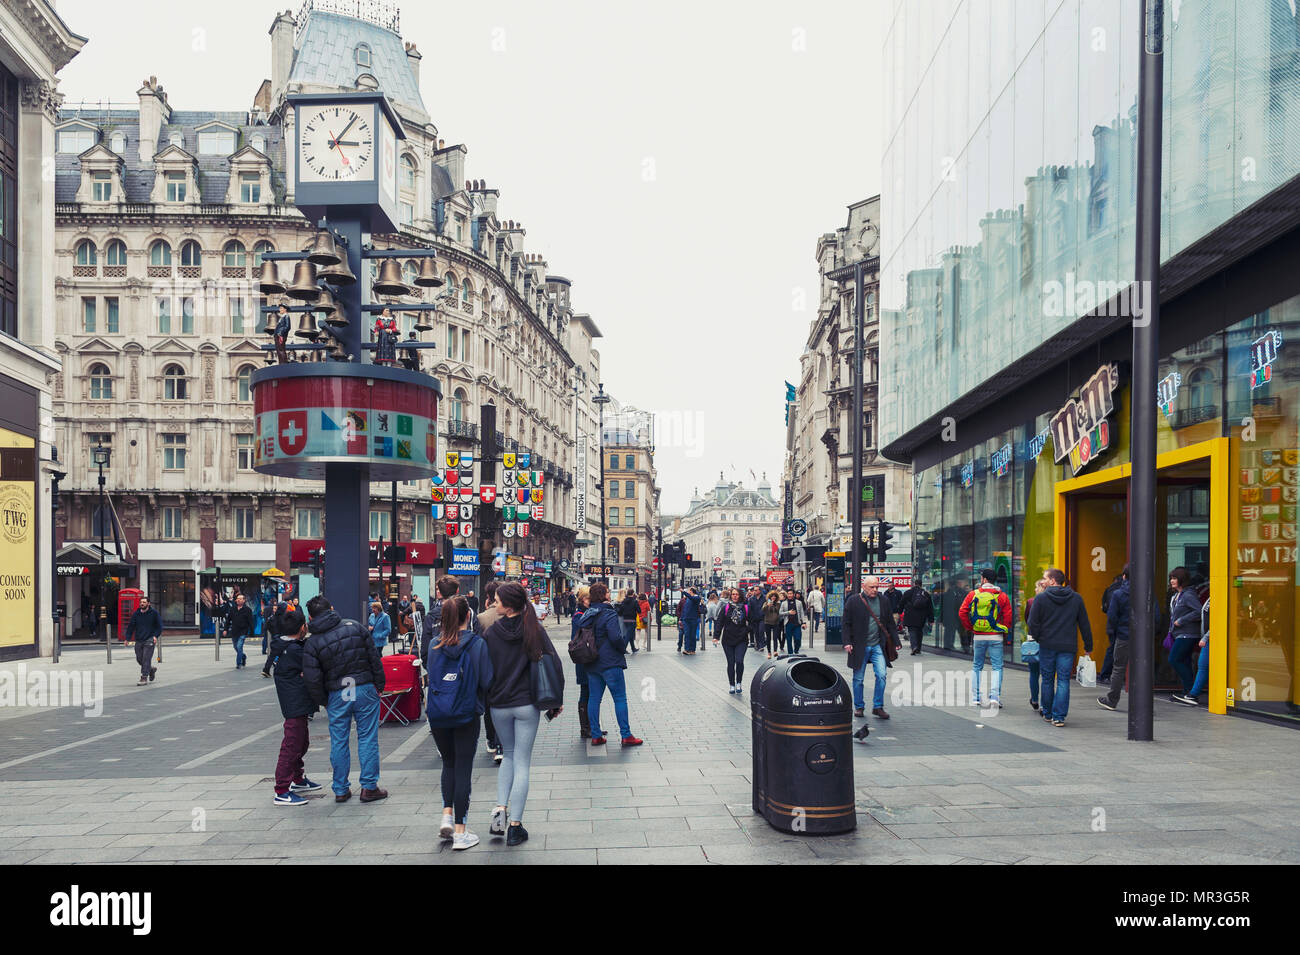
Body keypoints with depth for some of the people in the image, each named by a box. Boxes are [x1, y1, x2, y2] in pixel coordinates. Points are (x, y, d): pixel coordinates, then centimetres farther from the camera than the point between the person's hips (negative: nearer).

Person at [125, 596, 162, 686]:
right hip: (139, 640, 4)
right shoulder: (136, 614, 6)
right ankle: (151, 669, 31)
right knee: (139, 659, 7)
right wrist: (127, 638, 2)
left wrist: (156, 636, -12)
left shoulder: (154, 613, -2)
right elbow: (131, 626, 10)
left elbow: (159, 626, 2)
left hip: (149, 640, -4)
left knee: (146, 659, -11)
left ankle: (144, 678, -8)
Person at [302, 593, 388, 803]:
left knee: (338, 742, 11)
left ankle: (341, 790, 18)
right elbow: (375, 658, -1)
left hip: (337, 695, 0)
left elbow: (312, 680, -6)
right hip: (365, 690, 0)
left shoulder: (312, 643, -4)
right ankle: (369, 787, 8)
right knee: (368, 738, 5)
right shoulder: (355, 627, -2)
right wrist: (379, 685, 7)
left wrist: (323, 702, 8)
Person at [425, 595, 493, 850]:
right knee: (463, 768, 5)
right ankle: (460, 831, 9)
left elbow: (429, 674, 5)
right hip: (466, 714, -3)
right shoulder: (477, 644, -11)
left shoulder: (435, 644, -2)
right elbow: (487, 680, -10)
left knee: (448, 764, 22)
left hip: (437, 714, 3)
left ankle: (447, 815, 11)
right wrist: (484, 704, 8)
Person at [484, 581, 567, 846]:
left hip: (499, 705, 1)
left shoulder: (491, 633, -7)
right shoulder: (534, 630, -6)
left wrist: (483, 700, 11)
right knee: (522, 762, 6)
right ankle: (515, 826, 5)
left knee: (509, 755, 21)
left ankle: (500, 808, 5)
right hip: (527, 705, -1)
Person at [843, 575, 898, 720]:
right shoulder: (853, 601, -3)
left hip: (878, 646, 2)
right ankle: (859, 707, 21)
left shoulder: (883, 601, 8)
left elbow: (890, 623, 13)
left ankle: (878, 707, 5)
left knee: (881, 676, -8)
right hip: (859, 647, -2)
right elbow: (847, 624, -2)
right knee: (858, 679, 6)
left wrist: (895, 641, 9)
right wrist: (847, 643, -9)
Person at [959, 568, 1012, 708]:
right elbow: (1008, 616, -4)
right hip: (996, 637, -1)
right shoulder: (1002, 596, -1)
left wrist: (970, 627, 6)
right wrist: (1005, 633, 8)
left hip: (979, 637, 1)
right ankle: (994, 697, -9)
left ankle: (975, 698, 11)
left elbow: (962, 612, -4)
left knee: (977, 667, 13)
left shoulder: (973, 594, 0)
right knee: (997, 667, 3)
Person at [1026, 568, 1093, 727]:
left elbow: (1032, 623, -6)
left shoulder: (1041, 598, -6)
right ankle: (1059, 717, -3)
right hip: (1068, 647, 1)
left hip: (1047, 646, -1)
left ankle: (1047, 714, 23)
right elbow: (1084, 624, 7)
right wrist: (1088, 646, 14)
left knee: (1047, 680, 12)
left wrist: (1038, 638, 11)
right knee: (1063, 681, 2)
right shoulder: (1076, 598, 3)